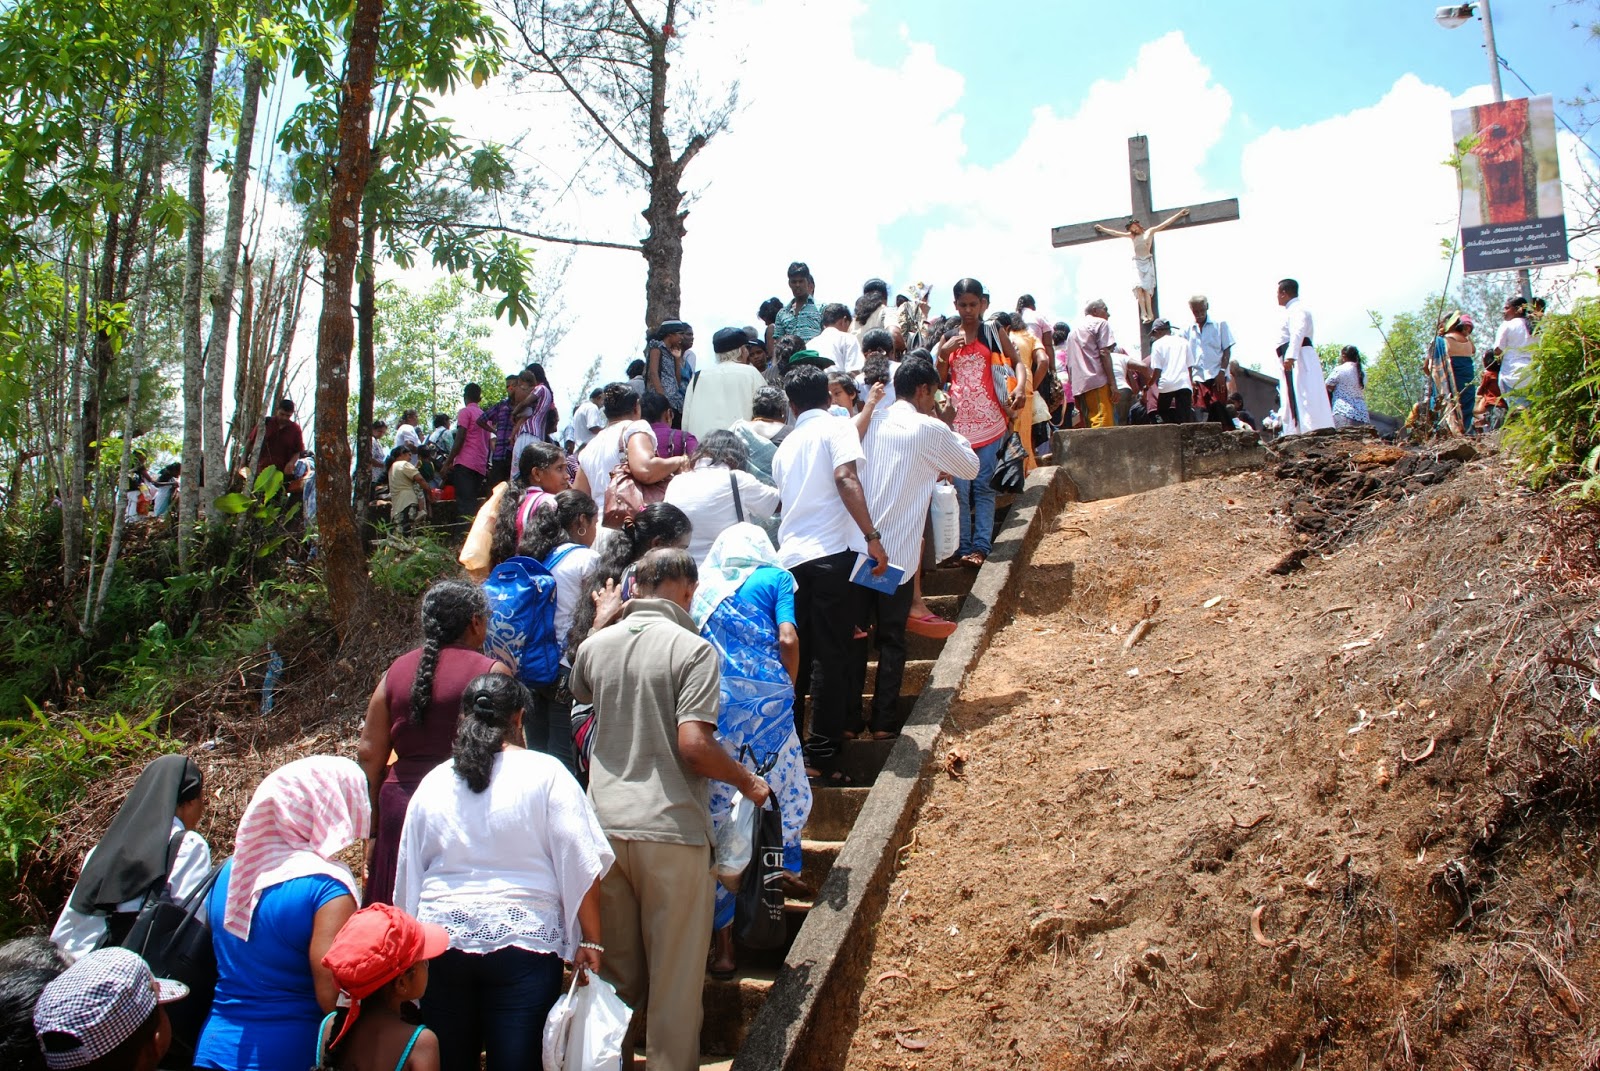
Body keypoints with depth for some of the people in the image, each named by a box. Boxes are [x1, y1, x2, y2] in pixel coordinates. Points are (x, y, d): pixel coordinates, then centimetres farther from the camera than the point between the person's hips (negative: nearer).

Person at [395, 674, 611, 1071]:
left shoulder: (432, 783, 8)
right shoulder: (545, 773, -3)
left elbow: (408, 874, 13)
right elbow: (581, 865, -8)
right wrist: (591, 941, -2)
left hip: (441, 941, 4)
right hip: (523, 941, -3)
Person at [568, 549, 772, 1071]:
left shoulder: (595, 645, 6)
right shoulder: (692, 649, -10)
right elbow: (694, 745, -18)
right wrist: (748, 781, -2)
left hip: (605, 824, 5)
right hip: (669, 827, -5)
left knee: (614, 969, 17)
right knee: (675, 974, 7)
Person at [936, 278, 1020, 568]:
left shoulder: (995, 333, 7)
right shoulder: (948, 339, 12)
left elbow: (1017, 363, 9)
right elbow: (938, 380, 12)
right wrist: (943, 353, -4)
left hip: (988, 421, -2)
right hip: (958, 422, 2)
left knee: (983, 485, -3)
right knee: (960, 488, -1)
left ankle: (981, 546, -3)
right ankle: (963, 547, 3)